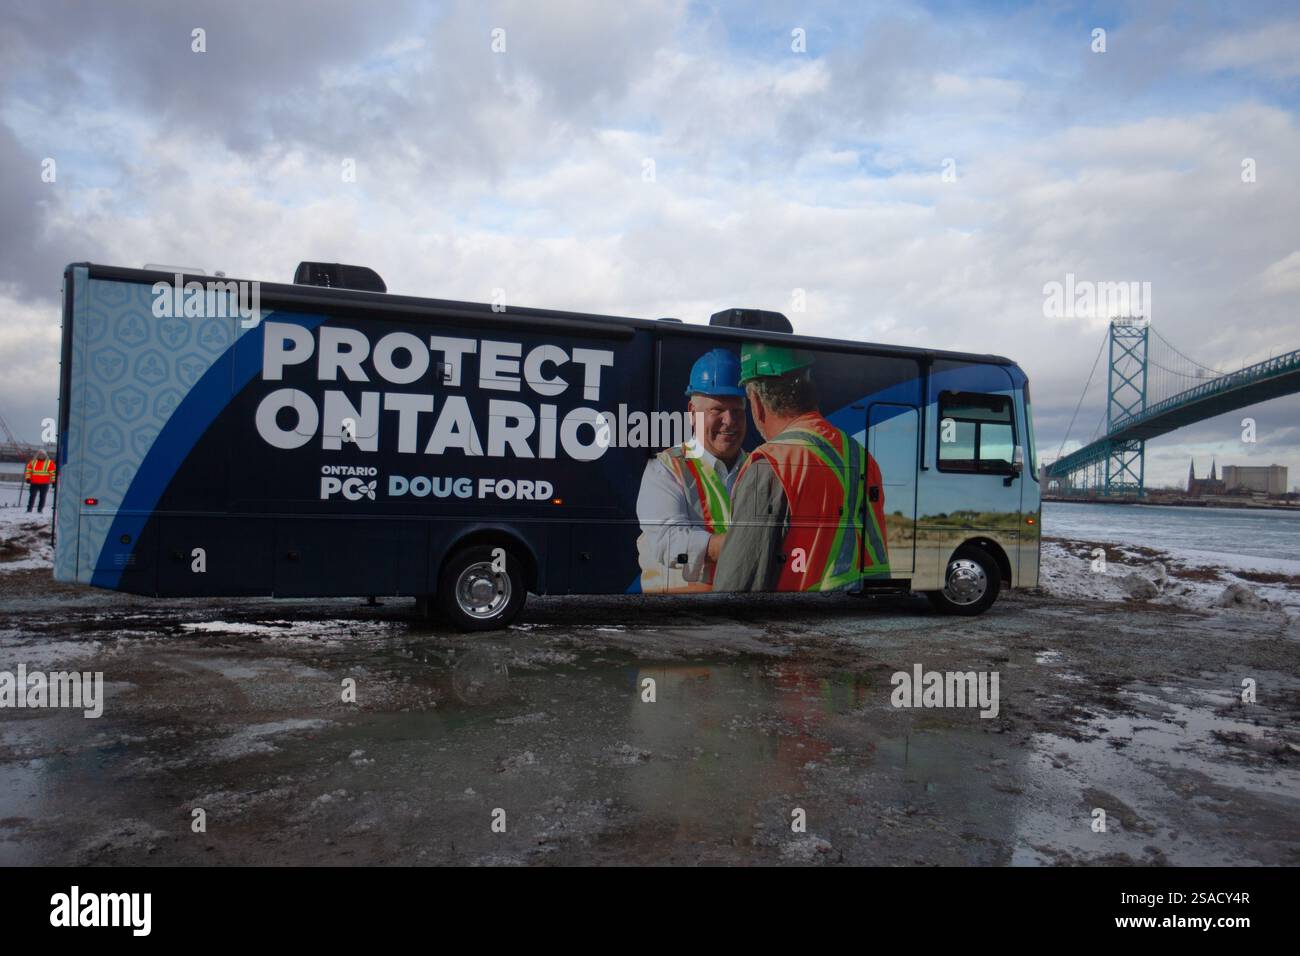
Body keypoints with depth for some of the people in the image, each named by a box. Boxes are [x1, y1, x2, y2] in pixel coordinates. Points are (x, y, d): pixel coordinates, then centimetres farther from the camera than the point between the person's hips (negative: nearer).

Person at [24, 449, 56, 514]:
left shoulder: (49, 462, 1)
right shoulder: (33, 462, 9)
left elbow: (53, 472, -1)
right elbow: (28, 470, 11)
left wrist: (53, 481, -5)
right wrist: (28, 478, -1)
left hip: (44, 484, -2)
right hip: (34, 483, 2)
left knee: (42, 497, 1)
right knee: (32, 496, 2)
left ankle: (40, 510, 7)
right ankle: (29, 509, 7)